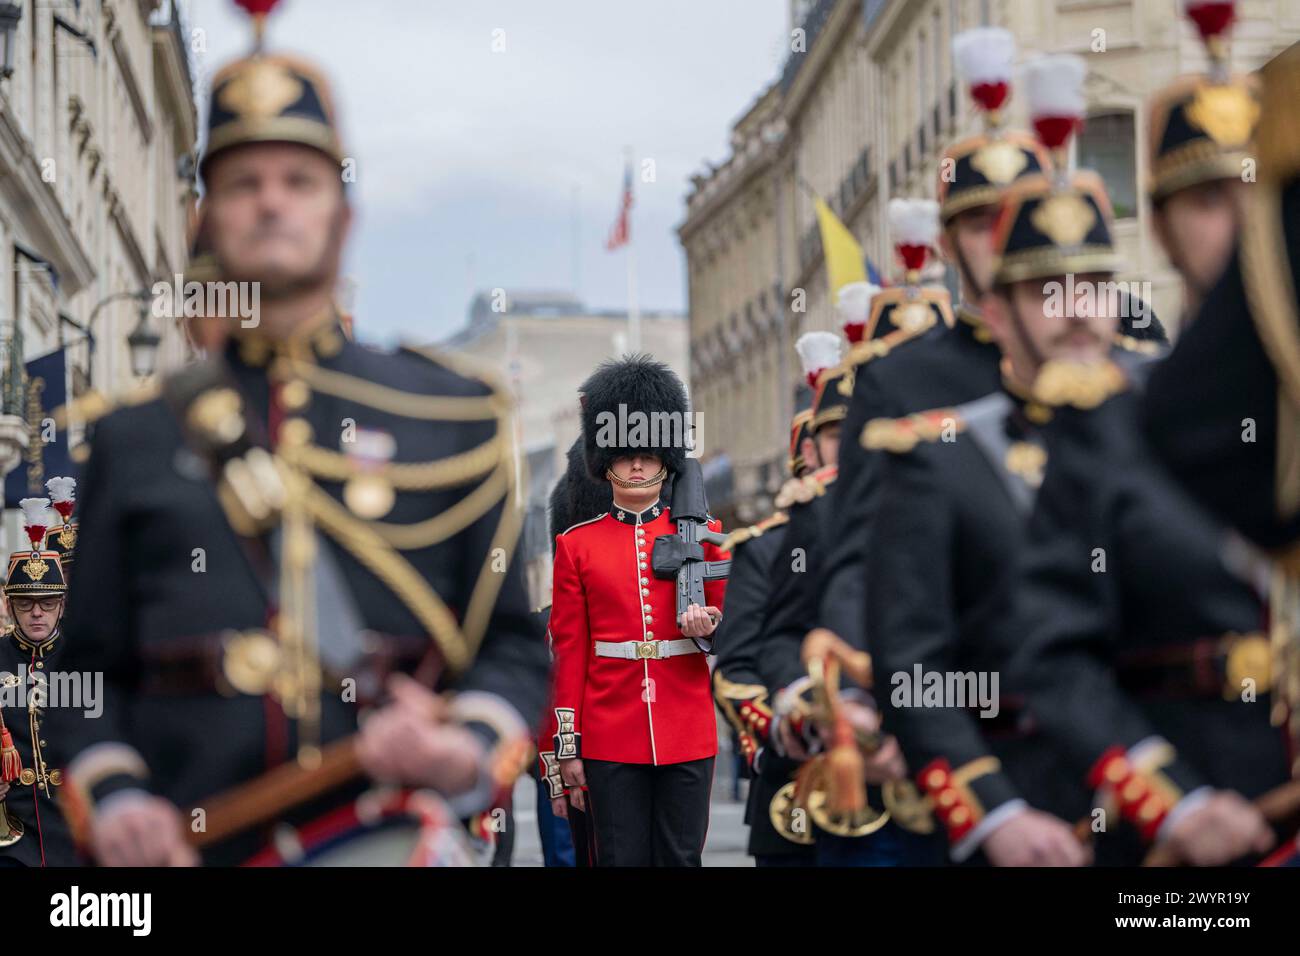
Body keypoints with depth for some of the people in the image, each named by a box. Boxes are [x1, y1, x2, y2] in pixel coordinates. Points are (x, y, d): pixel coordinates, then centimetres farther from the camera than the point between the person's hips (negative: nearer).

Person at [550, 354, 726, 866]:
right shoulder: (577, 544, 5)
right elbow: (569, 652, 5)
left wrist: (707, 625, -12)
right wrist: (568, 746, 1)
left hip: (688, 734, 1)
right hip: (610, 736, -1)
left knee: (681, 858, 3)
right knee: (622, 859, 0)